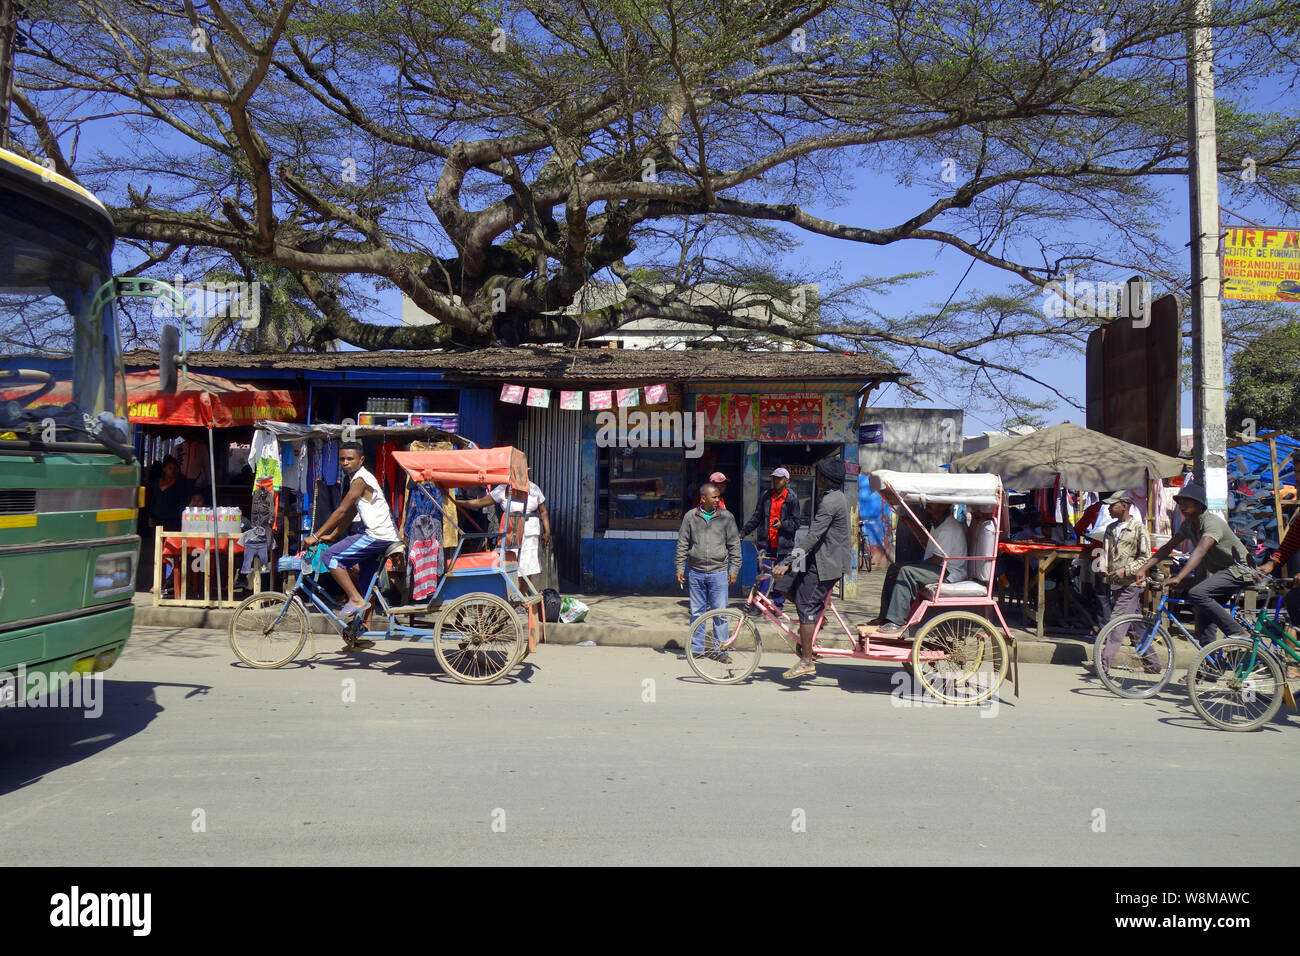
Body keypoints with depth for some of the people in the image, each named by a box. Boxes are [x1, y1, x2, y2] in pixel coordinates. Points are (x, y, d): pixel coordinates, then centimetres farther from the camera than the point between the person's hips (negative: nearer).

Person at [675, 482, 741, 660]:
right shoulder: (690, 516, 3)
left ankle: (721, 649, 9)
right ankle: (696, 647, 18)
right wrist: (680, 568, 6)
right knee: (696, 612, 8)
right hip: (696, 573, 1)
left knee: (720, 611, -1)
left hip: (718, 573, -1)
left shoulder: (726, 517, 2)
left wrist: (734, 568, 1)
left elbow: (734, 544, 6)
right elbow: (682, 544, 9)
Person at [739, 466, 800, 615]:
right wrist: (743, 532, 13)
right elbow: (756, 517, 18)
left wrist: (782, 524, -19)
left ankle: (778, 604, 15)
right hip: (766, 542, 2)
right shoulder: (765, 496, 11)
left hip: (783, 544, -2)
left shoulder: (792, 499, 0)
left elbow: (796, 523, -1)